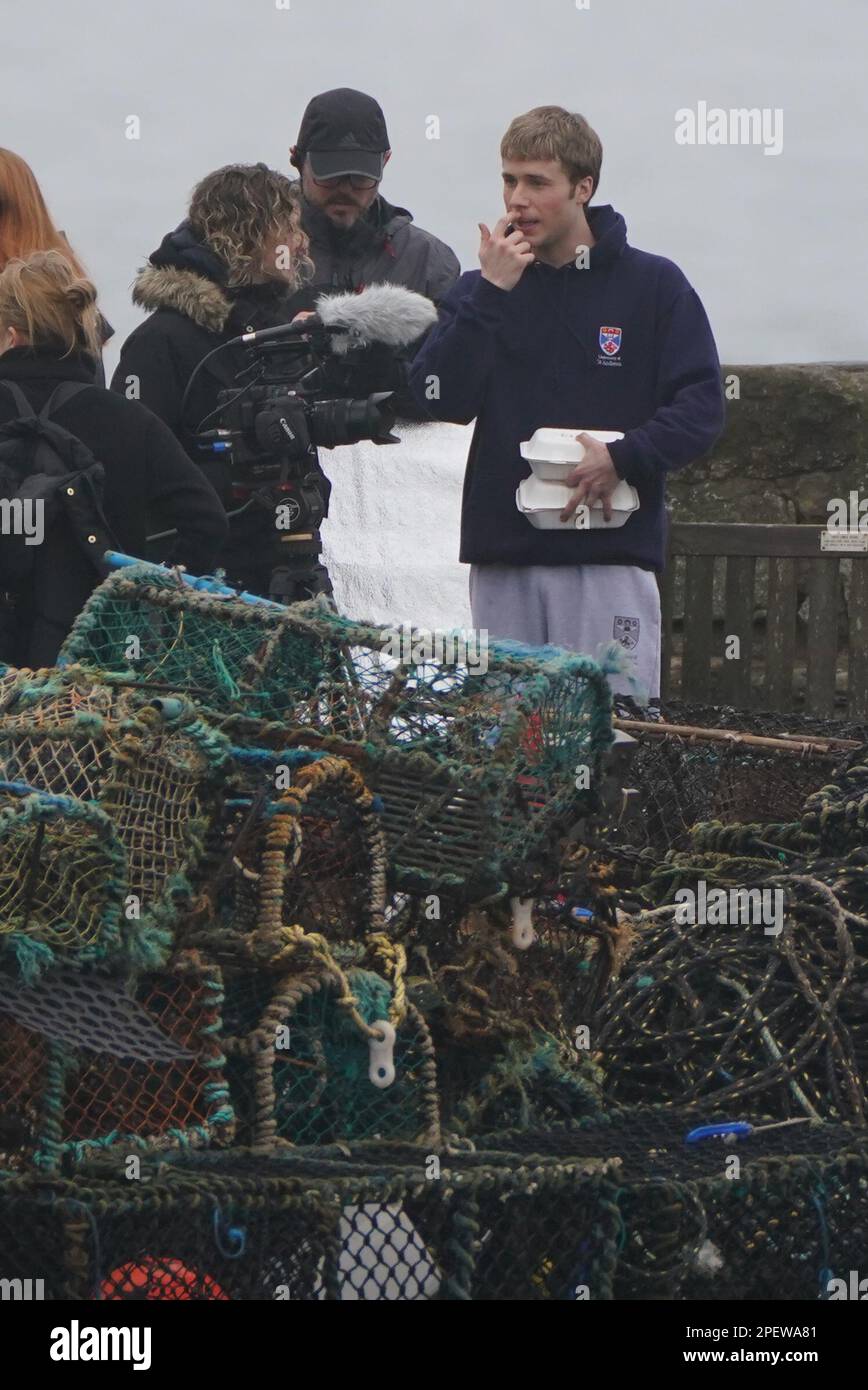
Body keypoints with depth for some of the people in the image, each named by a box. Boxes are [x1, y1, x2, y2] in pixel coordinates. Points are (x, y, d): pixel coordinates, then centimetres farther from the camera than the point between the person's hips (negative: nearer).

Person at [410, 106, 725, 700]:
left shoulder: (653, 285, 5)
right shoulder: (480, 291, 13)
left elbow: (702, 407, -2)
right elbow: (443, 399, -2)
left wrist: (622, 458, -17)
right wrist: (492, 293, -7)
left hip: (611, 559, -3)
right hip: (502, 559, 3)